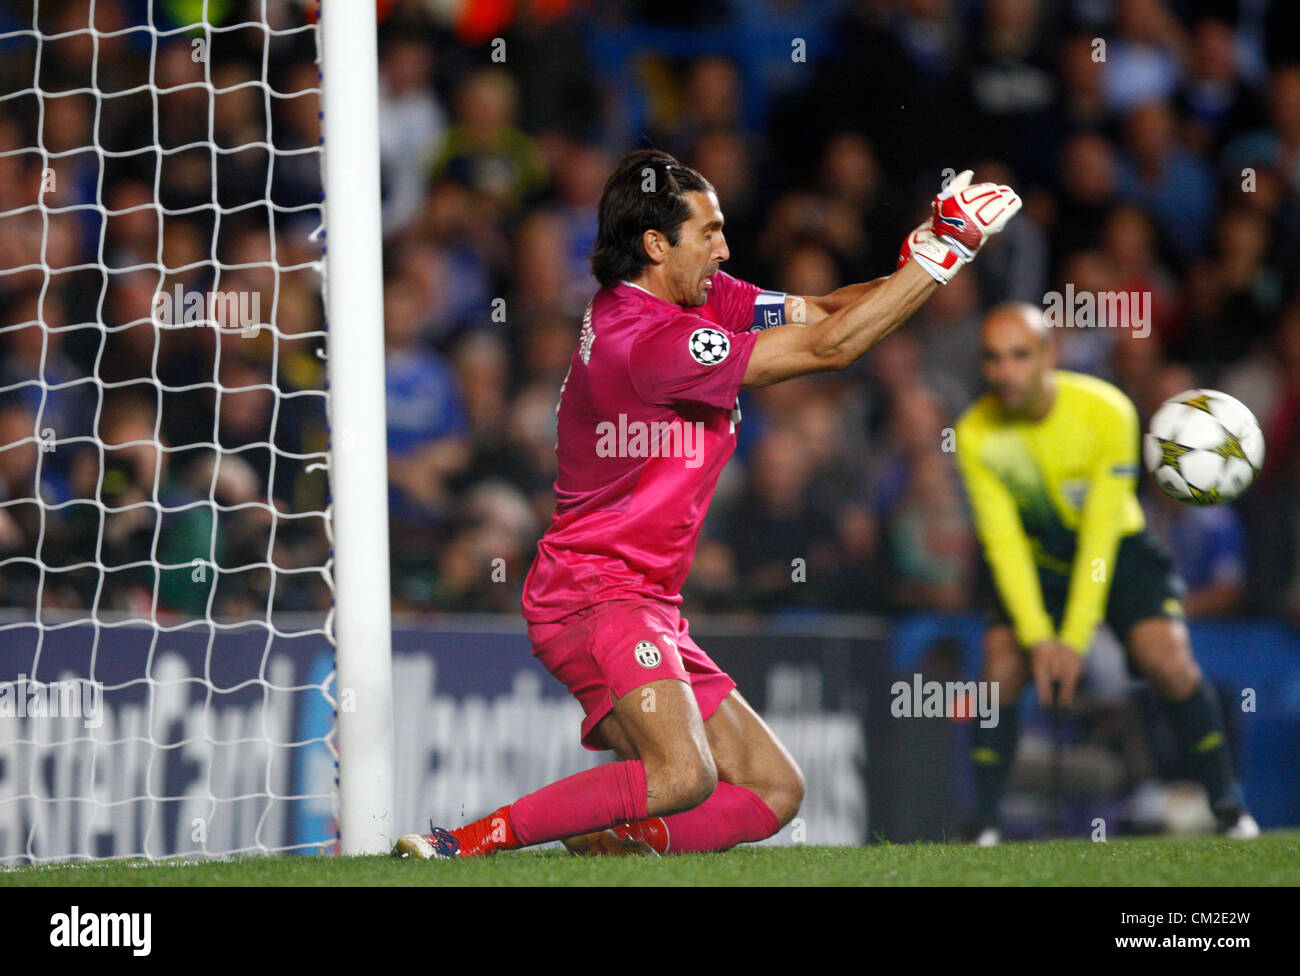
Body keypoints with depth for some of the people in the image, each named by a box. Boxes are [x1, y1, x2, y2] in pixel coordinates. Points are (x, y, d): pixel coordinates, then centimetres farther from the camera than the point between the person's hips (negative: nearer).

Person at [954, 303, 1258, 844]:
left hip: (1118, 551, -2)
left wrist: (1075, 638, -25)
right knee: (1003, 667, -20)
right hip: (1037, 561, 2)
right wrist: (1037, 637, -22)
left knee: (1167, 658, -21)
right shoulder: (976, 434, -18)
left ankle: (1229, 809, -7)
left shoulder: (1106, 411, -24)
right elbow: (1003, 543, -13)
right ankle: (982, 829, -13)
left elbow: (1100, 534, -23)